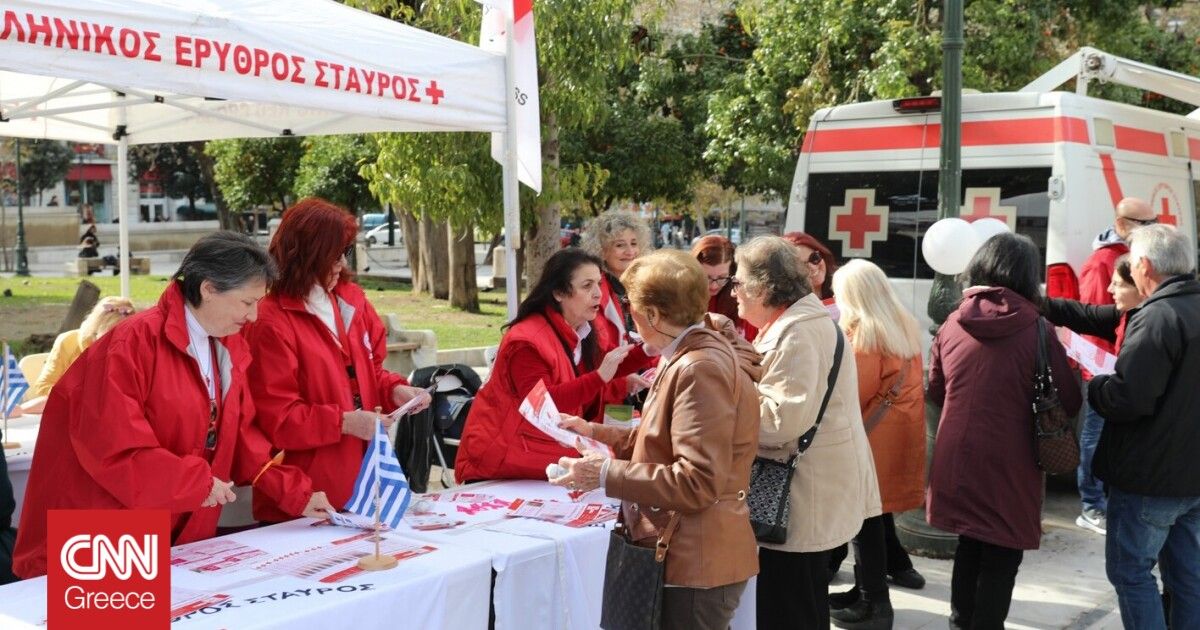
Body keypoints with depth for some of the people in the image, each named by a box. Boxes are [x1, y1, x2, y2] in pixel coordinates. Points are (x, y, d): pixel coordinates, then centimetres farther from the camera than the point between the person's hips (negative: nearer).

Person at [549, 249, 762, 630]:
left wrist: (606, 474, -23)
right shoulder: (689, 359, 12)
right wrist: (594, 433, 12)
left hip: (698, 561, -10)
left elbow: (698, 482, -26)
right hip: (689, 554, 10)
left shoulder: (701, 369, -22)